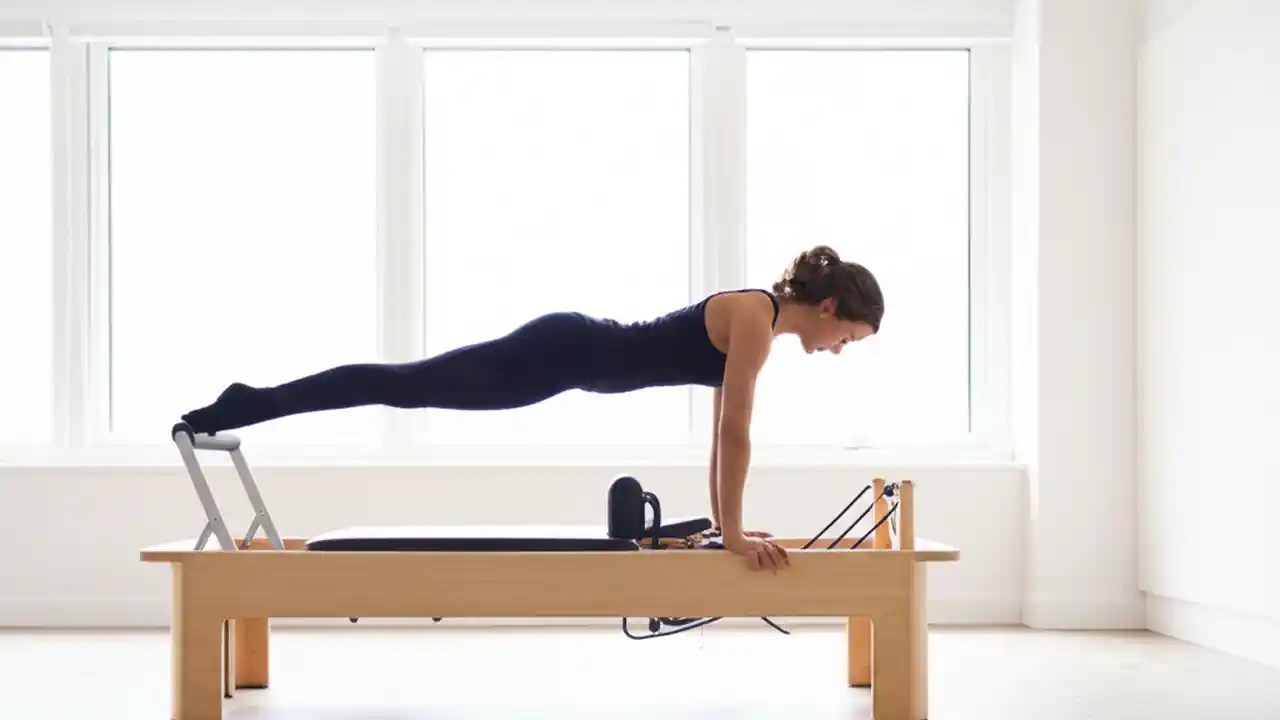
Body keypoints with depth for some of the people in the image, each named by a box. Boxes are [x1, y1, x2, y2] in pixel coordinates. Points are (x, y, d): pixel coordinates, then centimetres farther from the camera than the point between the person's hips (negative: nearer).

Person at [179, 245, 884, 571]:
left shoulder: (756, 321, 12)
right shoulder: (756, 318, -15)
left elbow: (723, 430, 18)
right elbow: (734, 433, -18)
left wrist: (724, 520, 19)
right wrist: (734, 532, -14)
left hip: (575, 355, 8)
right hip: (562, 352, -8)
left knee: (407, 387, 10)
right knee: (404, 385, -6)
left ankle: (246, 405, 16)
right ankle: (248, 406, -2)